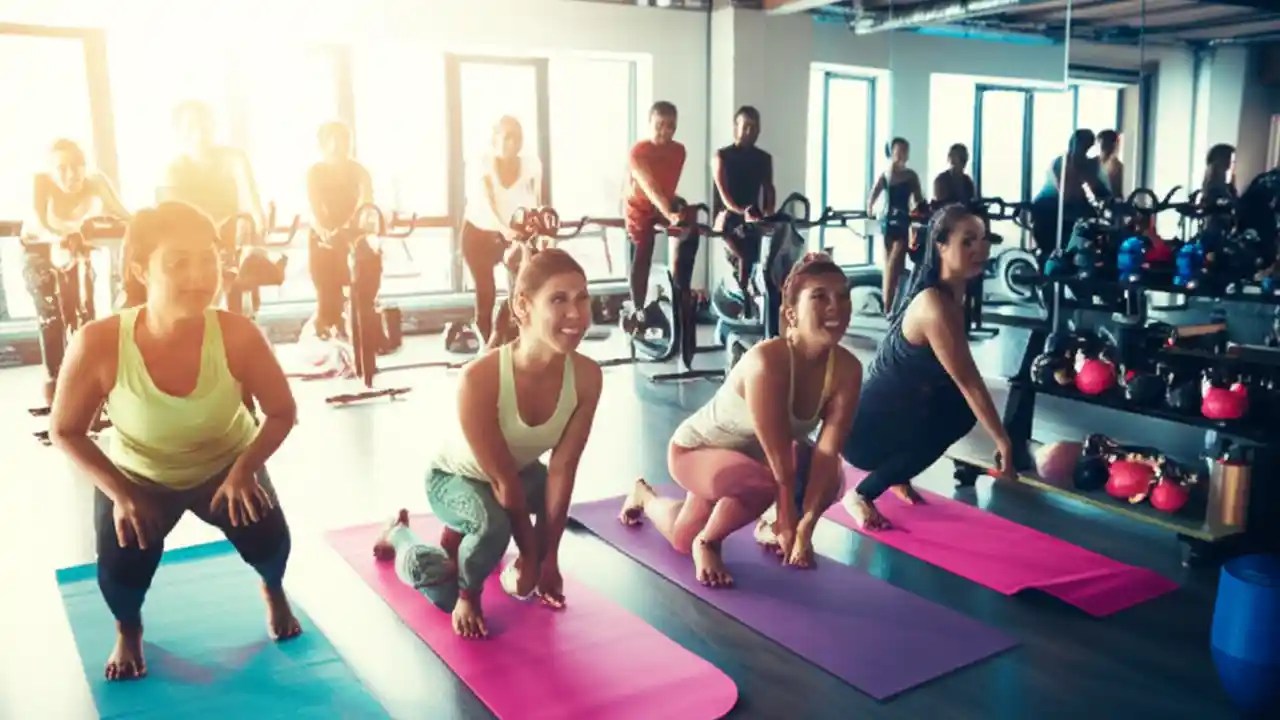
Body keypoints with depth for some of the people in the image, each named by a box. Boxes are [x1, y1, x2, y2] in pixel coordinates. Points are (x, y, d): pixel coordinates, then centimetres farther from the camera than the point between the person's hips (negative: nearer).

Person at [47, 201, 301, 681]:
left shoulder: (237, 335, -32)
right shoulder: (99, 344, -32)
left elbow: (282, 413, -17)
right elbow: (65, 432, -15)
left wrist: (244, 470, -29)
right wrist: (120, 492, -23)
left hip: (225, 465, 0)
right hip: (137, 476, 0)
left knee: (268, 540, -14)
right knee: (120, 572, -13)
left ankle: (274, 593, 27)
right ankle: (128, 631, 27)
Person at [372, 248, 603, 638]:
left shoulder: (587, 376, -27)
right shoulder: (480, 378, -40)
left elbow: (562, 470, -21)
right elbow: (502, 480, -30)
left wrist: (548, 556, -18)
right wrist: (528, 555, -21)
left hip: (523, 471, 7)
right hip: (455, 477, -6)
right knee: (493, 526, -34)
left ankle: (460, 534, 17)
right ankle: (400, 537, 2)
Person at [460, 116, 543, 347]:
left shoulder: (531, 166, -16)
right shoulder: (484, 164, -23)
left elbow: (534, 205, -19)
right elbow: (485, 203, -36)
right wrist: (503, 229, -52)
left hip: (511, 233, 2)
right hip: (478, 234, -2)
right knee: (486, 292, -3)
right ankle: (487, 344, 10)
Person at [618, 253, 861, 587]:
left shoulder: (847, 369, -22)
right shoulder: (766, 362, -39)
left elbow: (827, 453, -24)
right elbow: (780, 459, -33)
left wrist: (804, 527, -29)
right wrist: (788, 527, -27)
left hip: (751, 453, 6)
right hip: (696, 449, -6)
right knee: (760, 484, -32)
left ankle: (770, 527, 18)